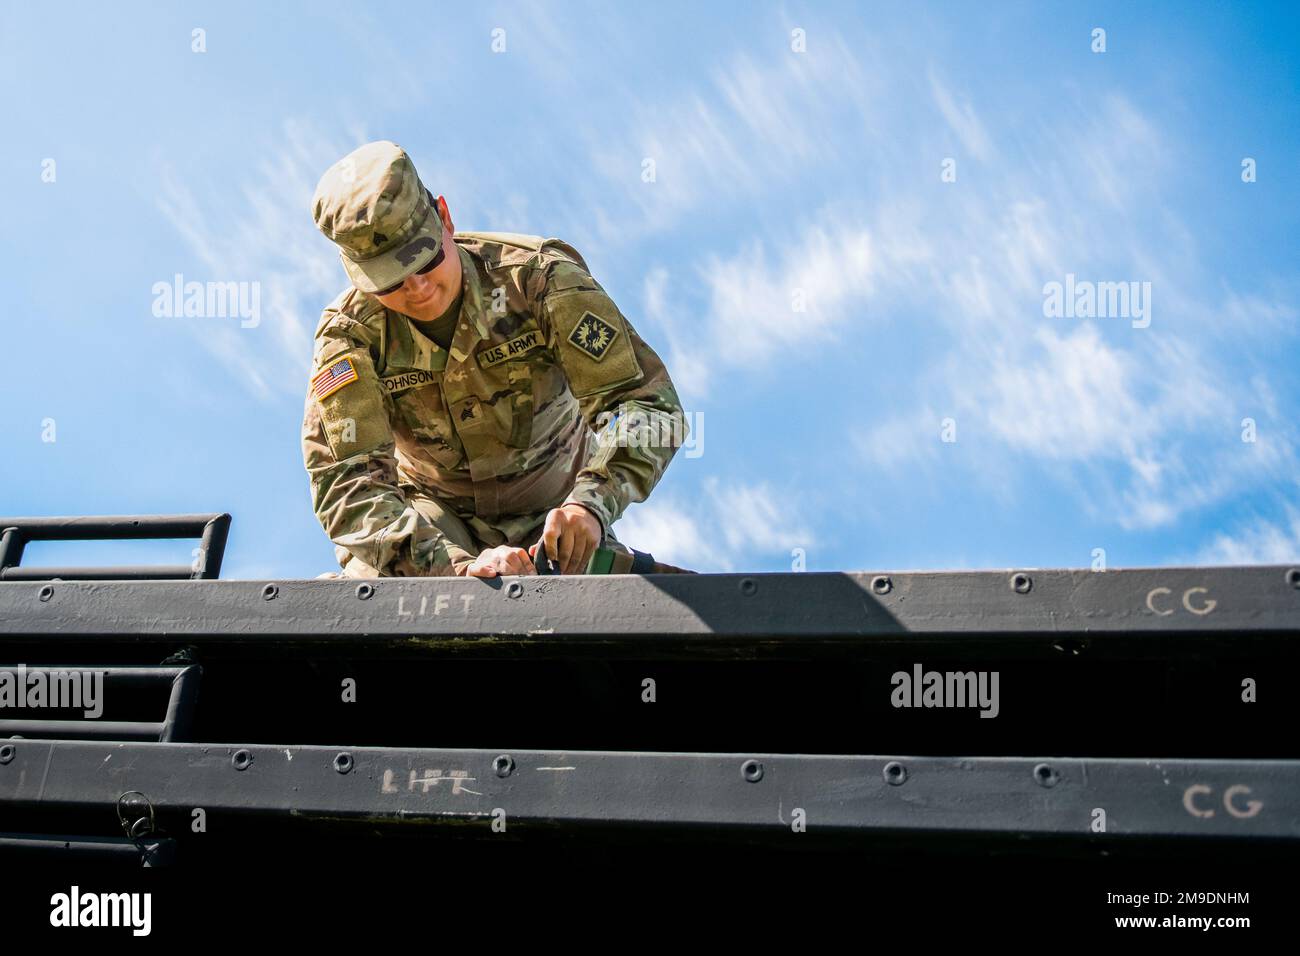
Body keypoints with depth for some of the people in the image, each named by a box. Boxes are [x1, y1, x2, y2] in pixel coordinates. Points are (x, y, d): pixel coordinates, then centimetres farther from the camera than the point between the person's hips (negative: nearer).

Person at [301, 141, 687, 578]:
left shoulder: (539, 276, -20)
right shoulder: (348, 335, -19)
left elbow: (647, 399, -25)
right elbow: (346, 484, -28)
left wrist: (590, 505, -44)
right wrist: (460, 569, -44)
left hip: (552, 515, 0)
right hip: (435, 518, 0)